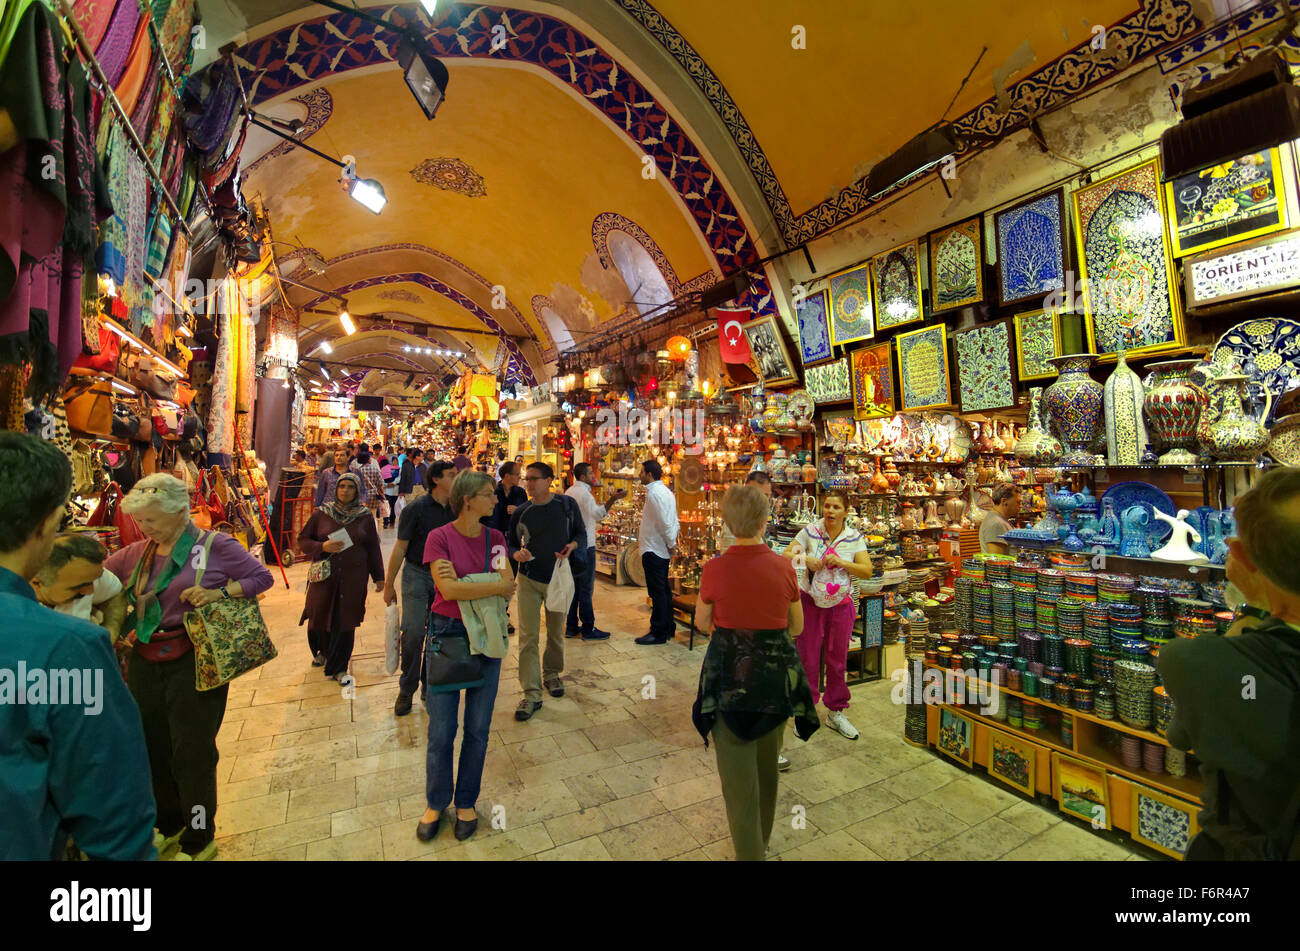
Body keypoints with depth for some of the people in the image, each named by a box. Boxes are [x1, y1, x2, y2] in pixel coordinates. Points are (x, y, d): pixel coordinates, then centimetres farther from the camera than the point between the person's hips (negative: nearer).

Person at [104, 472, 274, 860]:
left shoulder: (215, 546, -8)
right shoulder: (135, 554, 8)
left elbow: (262, 577, -7)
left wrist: (219, 592, -19)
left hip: (193, 663, -5)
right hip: (145, 664, 5)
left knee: (192, 753, 6)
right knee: (153, 749, 18)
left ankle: (199, 840, 26)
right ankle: (167, 824, 42)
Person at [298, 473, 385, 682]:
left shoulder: (365, 517, 2)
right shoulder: (321, 514, 1)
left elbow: (373, 548, 7)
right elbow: (302, 540, 6)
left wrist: (378, 576, 8)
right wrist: (323, 547, -14)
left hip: (353, 578, -1)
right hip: (324, 575, 1)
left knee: (345, 621, 1)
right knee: (320, 616, 10)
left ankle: (339, 667, 17)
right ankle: (322, 651, 43)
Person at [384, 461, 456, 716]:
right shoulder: (416, 509, -9)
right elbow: (400, 548, -5)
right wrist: (389, 584, -3)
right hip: (416, 575, -3)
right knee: (413, 633, -7)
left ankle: (429, 686, 25)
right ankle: (406, 689, 13)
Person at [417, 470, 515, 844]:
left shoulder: (496, 539, 1)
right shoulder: (439, 537, -10)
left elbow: (508, 587, -8)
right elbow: (448, 589, -21)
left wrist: (462, 579, -21)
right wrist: (496, 586, -14)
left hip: (486, 636, 3)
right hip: (447, 634, -3)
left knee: (478, 727, 11)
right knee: (441, 730, 7)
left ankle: (466, 802, 33)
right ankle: (435, 803, 33)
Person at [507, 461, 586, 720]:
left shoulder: (566, 504, -5)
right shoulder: (521, 512, -2)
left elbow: (581, 533, 4)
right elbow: (510, 543, 6)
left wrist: (572, 545, -17)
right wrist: (516, 553, -16)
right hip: (529, 580, 0)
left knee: (556, 633, 16)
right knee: (528, 637, -3)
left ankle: (551, 673, 41)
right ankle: (532, 694, 6)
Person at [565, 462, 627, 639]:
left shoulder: (570, 491, 13)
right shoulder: (584, 493, -16)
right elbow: (596, 513, -34)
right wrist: (612, 499, -44)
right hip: (585, 546, -9)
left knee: (574, 586, 13)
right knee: (586, 588, -3)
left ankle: (571, 627, 19)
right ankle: (588, 629, 4)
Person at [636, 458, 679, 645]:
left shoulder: (654, 493, -17)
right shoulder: (665, 491, 14)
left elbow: (664, 523, -21)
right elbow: (670, 521, 16)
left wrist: (671, 544, -11)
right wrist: (672, 542, 15)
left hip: (653, 550, -10)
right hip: (662, 550, 10)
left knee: (657, 592, -3)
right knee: (663, 590, 17)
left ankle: (658, 633, 4)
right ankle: (668, 628, 26)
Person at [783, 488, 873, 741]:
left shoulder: (855, 538, -3)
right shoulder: (810, 531, -6)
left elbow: (867, 571, -8)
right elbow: (785, 555, -6)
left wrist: (841, 562, -22)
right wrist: (805, 559, -24)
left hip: (840, 604, 1)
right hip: (810, 602, -1)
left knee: (837, 659, 11)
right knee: (808, 657, 6)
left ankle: (836, 713, 30)